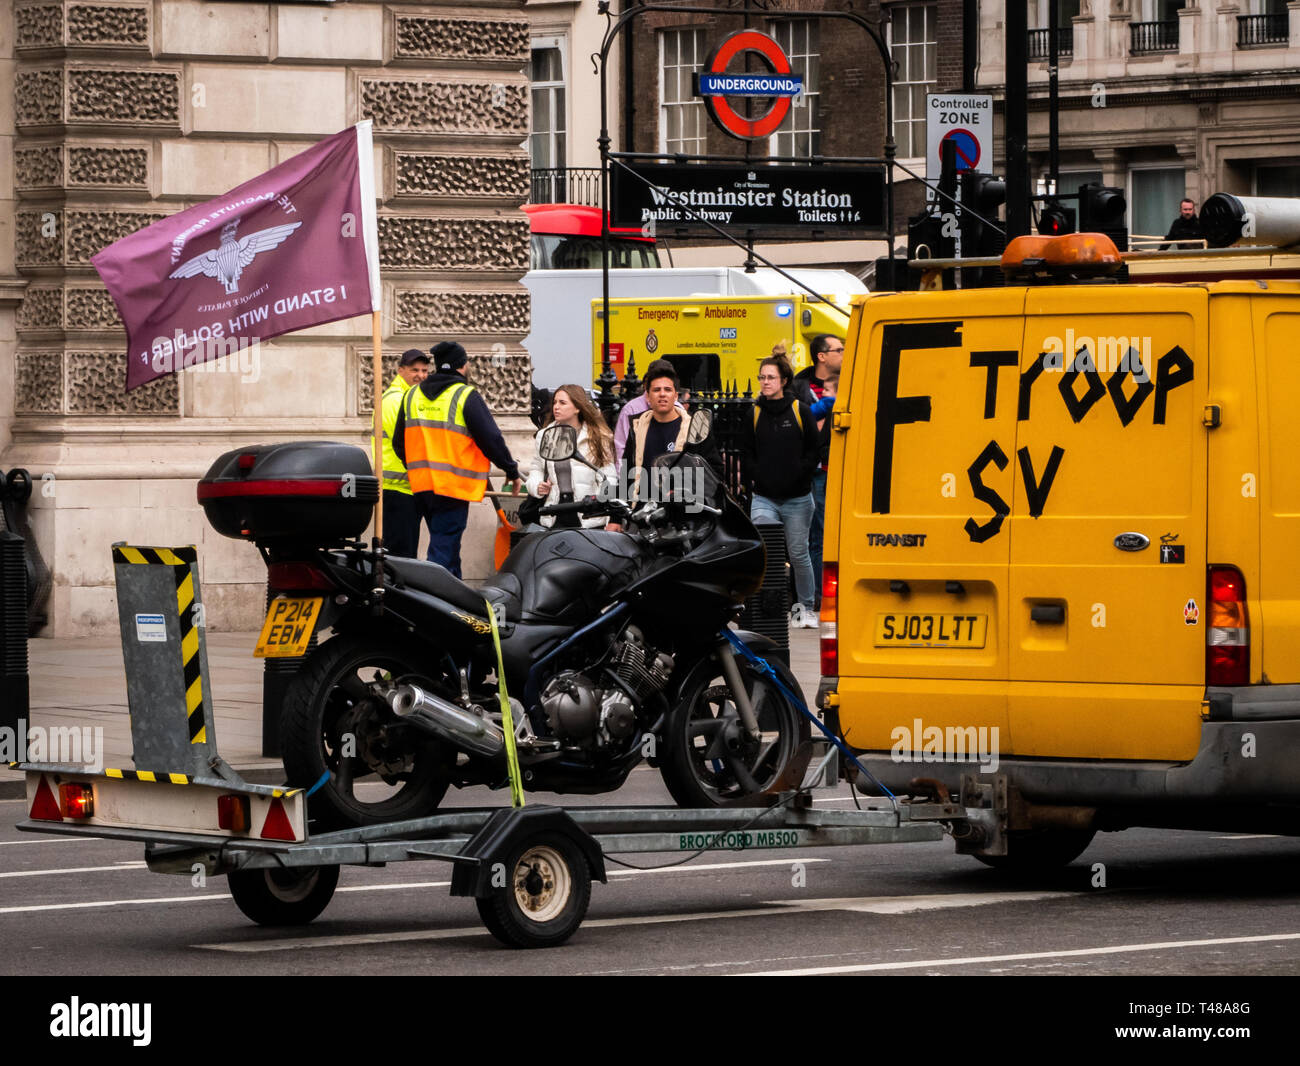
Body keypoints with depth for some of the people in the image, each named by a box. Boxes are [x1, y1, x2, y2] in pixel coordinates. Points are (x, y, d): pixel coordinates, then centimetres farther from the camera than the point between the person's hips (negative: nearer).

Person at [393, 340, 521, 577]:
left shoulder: (411, 395, 11)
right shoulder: (466, 396, -9)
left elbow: (399, 444, 16)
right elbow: (491, 439, -10)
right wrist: (512, 471, 3)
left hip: (421, 486, 7)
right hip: (453, 486, -7)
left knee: (446, 549, 18)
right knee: (444, 551, -7)